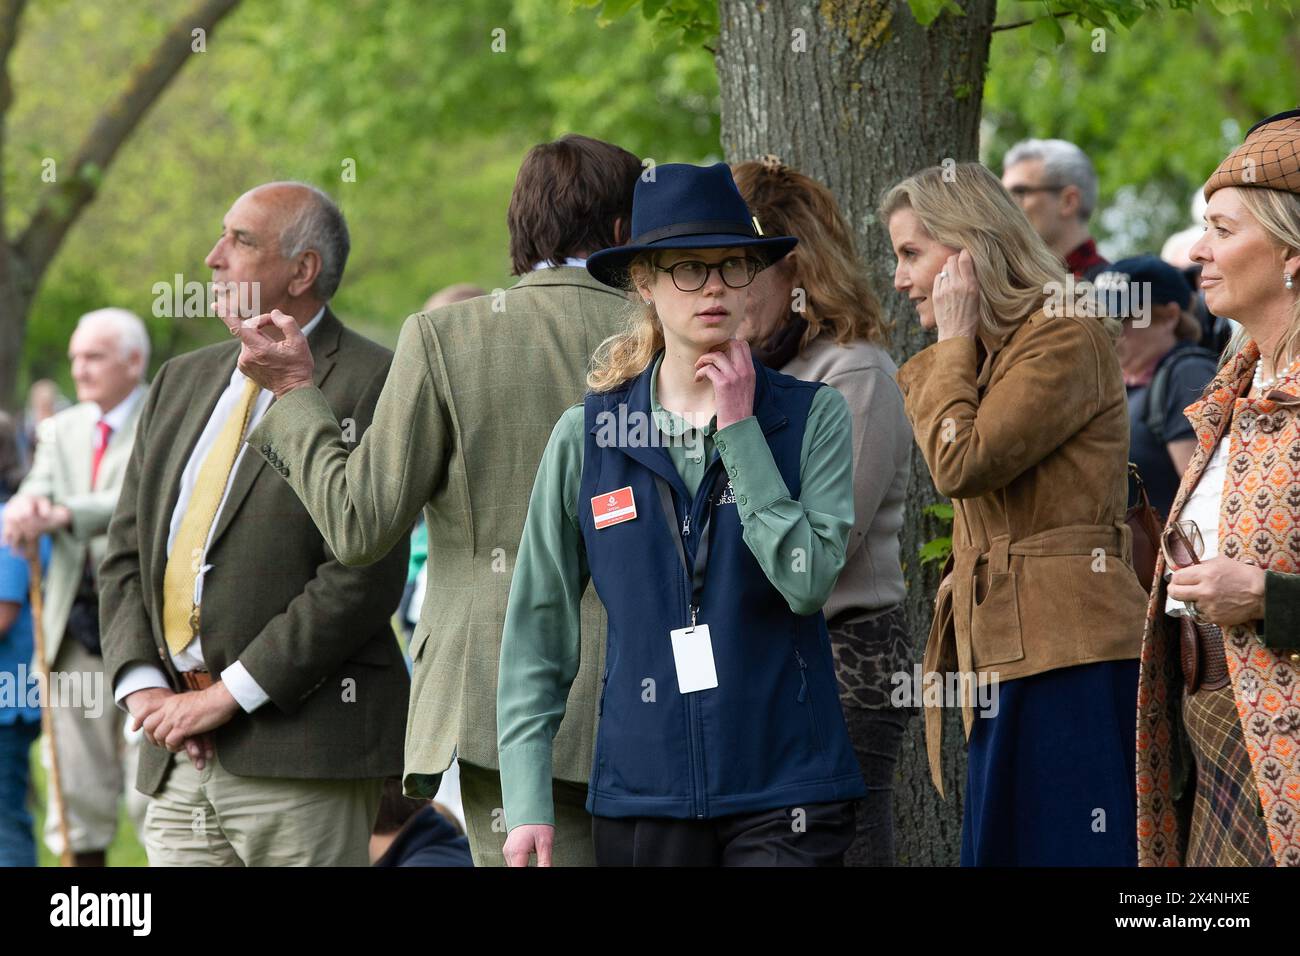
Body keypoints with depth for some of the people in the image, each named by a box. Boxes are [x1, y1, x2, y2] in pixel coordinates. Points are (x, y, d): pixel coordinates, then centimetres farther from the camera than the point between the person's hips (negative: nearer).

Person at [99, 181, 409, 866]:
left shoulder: (371, 386, -6)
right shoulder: (181, 383, 18)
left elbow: (362, 578, -13)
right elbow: (124, 553, 17)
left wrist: (227, 696, -13)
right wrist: (142, 686, 0)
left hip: (301, 757, -6)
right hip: (177, 760, 6)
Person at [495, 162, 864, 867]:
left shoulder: (811, 415, 2)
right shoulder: (587, 434, 5)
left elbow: (809, 581, -11)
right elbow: (536, 629, 7)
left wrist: (739, 431, -8)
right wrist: (527, 801, 0)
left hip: (783, 788, -1)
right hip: (641, 789, 1)